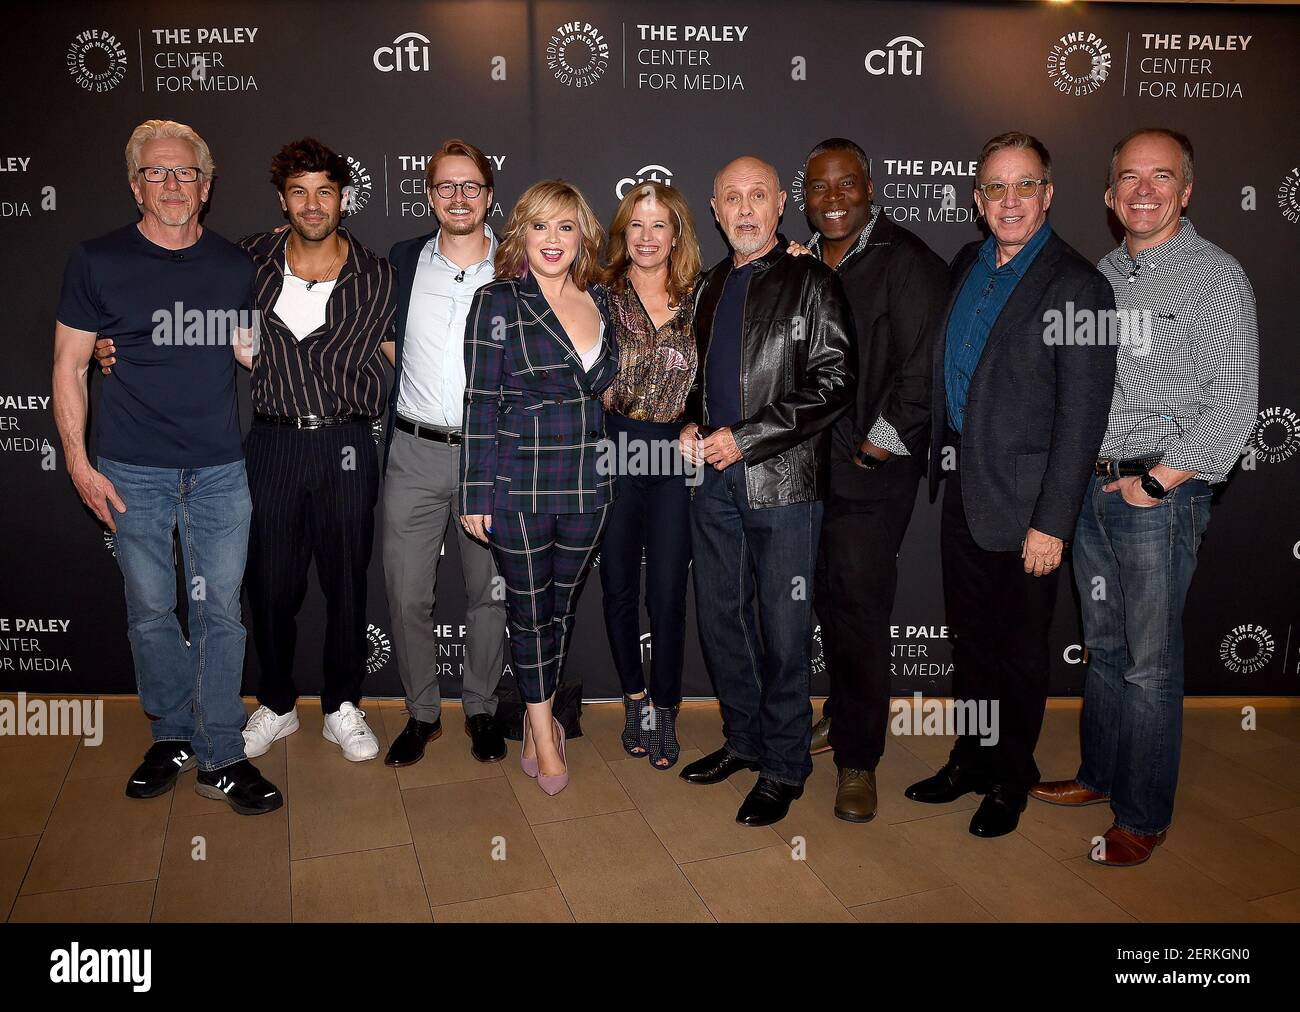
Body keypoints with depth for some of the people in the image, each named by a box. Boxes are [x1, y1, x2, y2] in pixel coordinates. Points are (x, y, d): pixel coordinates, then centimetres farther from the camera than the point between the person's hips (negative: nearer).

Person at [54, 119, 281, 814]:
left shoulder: (235, 266, 7)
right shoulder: (98, 262, 0)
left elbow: (255, 353, 19)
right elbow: (69, 367, 2)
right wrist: (79, 463, -3)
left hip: (219, 469, 1)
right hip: (133, 472, -1)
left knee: (220, 612, 3)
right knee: (151, 612, 8)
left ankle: (221, 757, 14)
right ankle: (173, 736, 28)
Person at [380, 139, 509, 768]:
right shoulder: (402, 263, 7)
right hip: (415, 454, 1)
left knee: (489, 591, 8)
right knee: (406, 593, 2)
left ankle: (481, 708, 26)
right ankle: (421, 712, 20)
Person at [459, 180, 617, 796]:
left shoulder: (599, 300, 7)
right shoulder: (498, 302, -7)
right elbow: (480, 404, -9)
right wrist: (475, 495, -10)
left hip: (588, 487, 4)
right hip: (519, 486, -4)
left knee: (564, 605, 15)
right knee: (528, 609, 8)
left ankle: (541, 710, 35)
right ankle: (543, 732, 24)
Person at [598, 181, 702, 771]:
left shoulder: (699, 300, 5)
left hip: (675, 454, 0)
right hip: (613, 448, 0)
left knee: (668, 591, 2)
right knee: (619, 585, 10)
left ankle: (664, 712, 19)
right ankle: (634, 701, 29)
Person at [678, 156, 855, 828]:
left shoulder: (811, 282, -4)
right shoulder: (712, 287, 16)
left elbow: (832, 383, -11)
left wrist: (744, 438, -15)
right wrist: (693, 425, 5)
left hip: (783, 482, -6)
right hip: (714, 478, 7)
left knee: (783, 631, 1)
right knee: (720, 620, 14)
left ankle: (784, 767, 16)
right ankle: (743, 740, 32)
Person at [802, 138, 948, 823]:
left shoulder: (905, 261, -7)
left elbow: (922, 365, -13)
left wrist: (883, 441, -13)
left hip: (870, 473, -6)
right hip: (804, 466, 6)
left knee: (860, 605, -4)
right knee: (827, 598, 14)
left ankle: (857, 757, 9)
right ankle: (842, 710, 33)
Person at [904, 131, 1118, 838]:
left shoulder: (1076, 285, -14)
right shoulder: (967, 266, 7)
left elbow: (1080, 419, -16)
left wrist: (1051, 523, -17)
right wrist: (941, 457, 7)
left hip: (1022, 501, -6)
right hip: (962, 489, 6)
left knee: (1018, 652, 10)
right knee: (969, 638, 18)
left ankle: (1010, 781, 29)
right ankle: (970, 760, 36)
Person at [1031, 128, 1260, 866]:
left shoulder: (1215, 277, -8)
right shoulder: (1103, 274, 11)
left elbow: (1234, 405, -13)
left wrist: (1155, 482, -15)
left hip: (1161, 497, -6)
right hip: (1091, 488, 6)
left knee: (1150, 666, 1)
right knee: (1105, 647, 17)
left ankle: (1144, 817, 15)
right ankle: (1101, 775, 32)